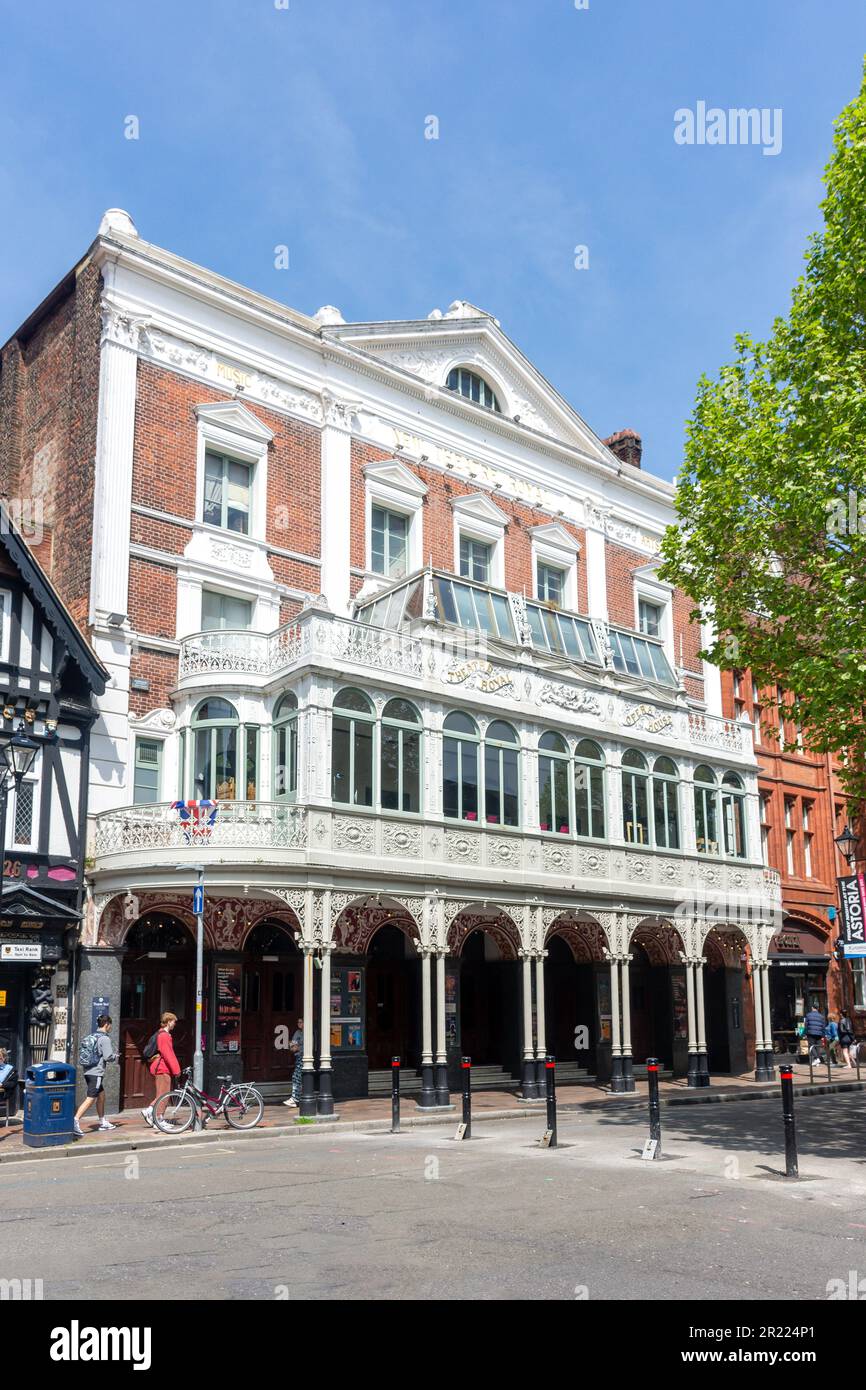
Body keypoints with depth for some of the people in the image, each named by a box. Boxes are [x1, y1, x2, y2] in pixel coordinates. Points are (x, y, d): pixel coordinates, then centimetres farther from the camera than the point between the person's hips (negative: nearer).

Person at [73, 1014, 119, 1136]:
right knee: (90, 1099, -10)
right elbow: (108, 1057, -18)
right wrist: (116, 1056, 5)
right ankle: (75, 1122, -21)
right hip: (96, 1073, -9)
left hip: (88, 1071, 9)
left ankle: (103, 1122, 29)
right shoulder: (105, 1039, -12)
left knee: (101, 1095, 21)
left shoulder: (92, 1037, 13)